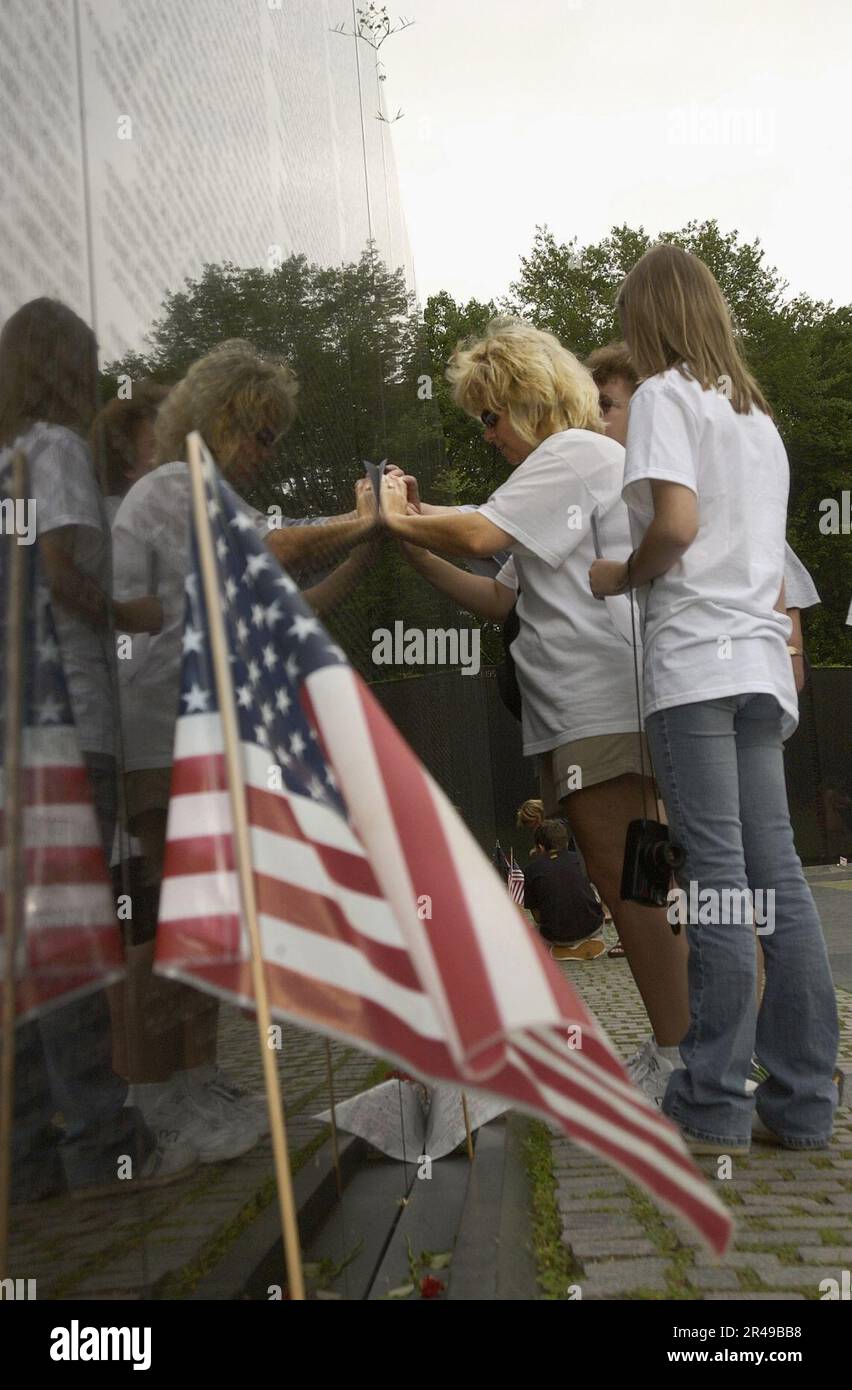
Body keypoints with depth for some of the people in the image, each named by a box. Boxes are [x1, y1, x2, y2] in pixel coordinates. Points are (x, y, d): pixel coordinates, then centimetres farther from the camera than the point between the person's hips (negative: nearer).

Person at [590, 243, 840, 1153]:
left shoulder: (665, 394, 0)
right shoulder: (757, 410, 24)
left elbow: (677, 522, -14)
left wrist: (622, 577, 2)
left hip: (695, 659, -7)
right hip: (761, 661, 7)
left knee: (717, 874, -8)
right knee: (775, 873, 4)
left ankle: (713, 1105, -2)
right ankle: (800, 1102, 8)